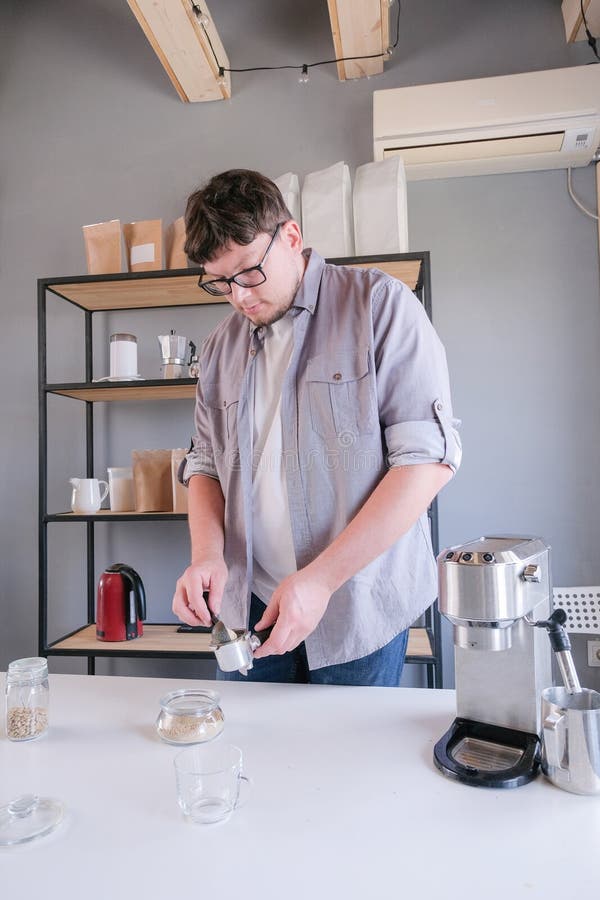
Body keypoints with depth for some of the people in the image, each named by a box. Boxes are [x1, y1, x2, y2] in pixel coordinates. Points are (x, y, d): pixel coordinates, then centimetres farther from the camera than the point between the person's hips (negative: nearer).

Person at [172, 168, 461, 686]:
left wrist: (320, 578, -19)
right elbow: (206, 465, 13)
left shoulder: (379, 304, -8)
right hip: (249, 605, 5)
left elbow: (428, 457, -15)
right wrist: (206, 554, -8)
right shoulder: (221, 347, 9)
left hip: (356, 608, -4)